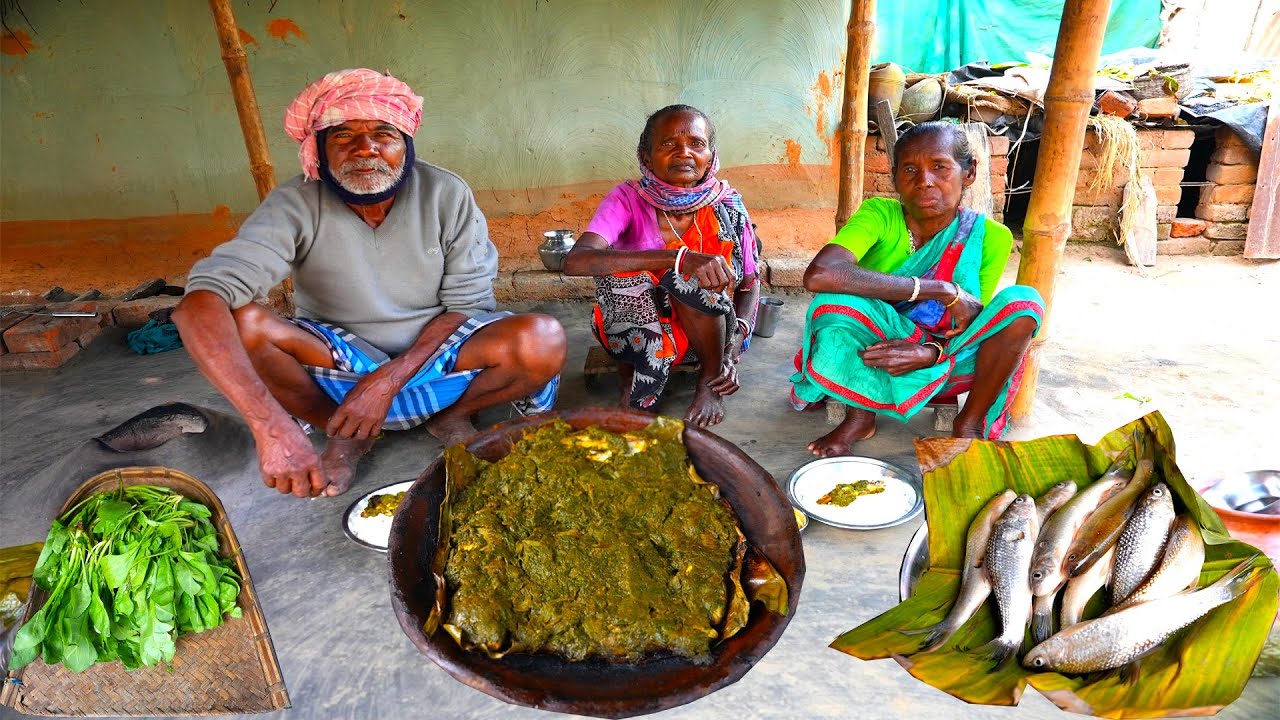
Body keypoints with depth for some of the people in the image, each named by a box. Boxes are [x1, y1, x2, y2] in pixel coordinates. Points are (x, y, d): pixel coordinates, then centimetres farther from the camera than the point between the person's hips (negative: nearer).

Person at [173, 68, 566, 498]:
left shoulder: (446, 195, -14)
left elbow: (466, 303, -10)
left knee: (543, 342, -29)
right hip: (340, 362, 1)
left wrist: (389, 380, -23)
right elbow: (200, 301, -31)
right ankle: (342, 432, -3)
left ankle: (451, 416, 2)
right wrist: (272, 425, -46)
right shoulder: (296, 205, -18)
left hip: (434, 353, 0)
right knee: (241, 323, -28)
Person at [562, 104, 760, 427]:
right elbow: (575, 261, -33)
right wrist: (679, 258, -45)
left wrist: (733, 350, -21)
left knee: (693, 276, -30)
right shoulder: (628, 199, -15)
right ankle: (634, 375, -10)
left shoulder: (727, 205, -9)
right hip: (637, 330, -1)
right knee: (621, 272, -30)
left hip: (703, 327, 1)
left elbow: (749, 284, -1)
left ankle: (710, 379, -8)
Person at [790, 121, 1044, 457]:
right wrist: (943, 291, -35)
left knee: (1022, 301, -24)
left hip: (945, 358, 2)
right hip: (877, 349, -2)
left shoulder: (990, 237, -11)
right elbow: (818, 275, -38)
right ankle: (861, 415, -8)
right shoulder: (880, 215, -18)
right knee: (835, 303, -34)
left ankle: (970, 425, -7)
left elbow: (974, 323, -5)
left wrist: (931, 352, -30)